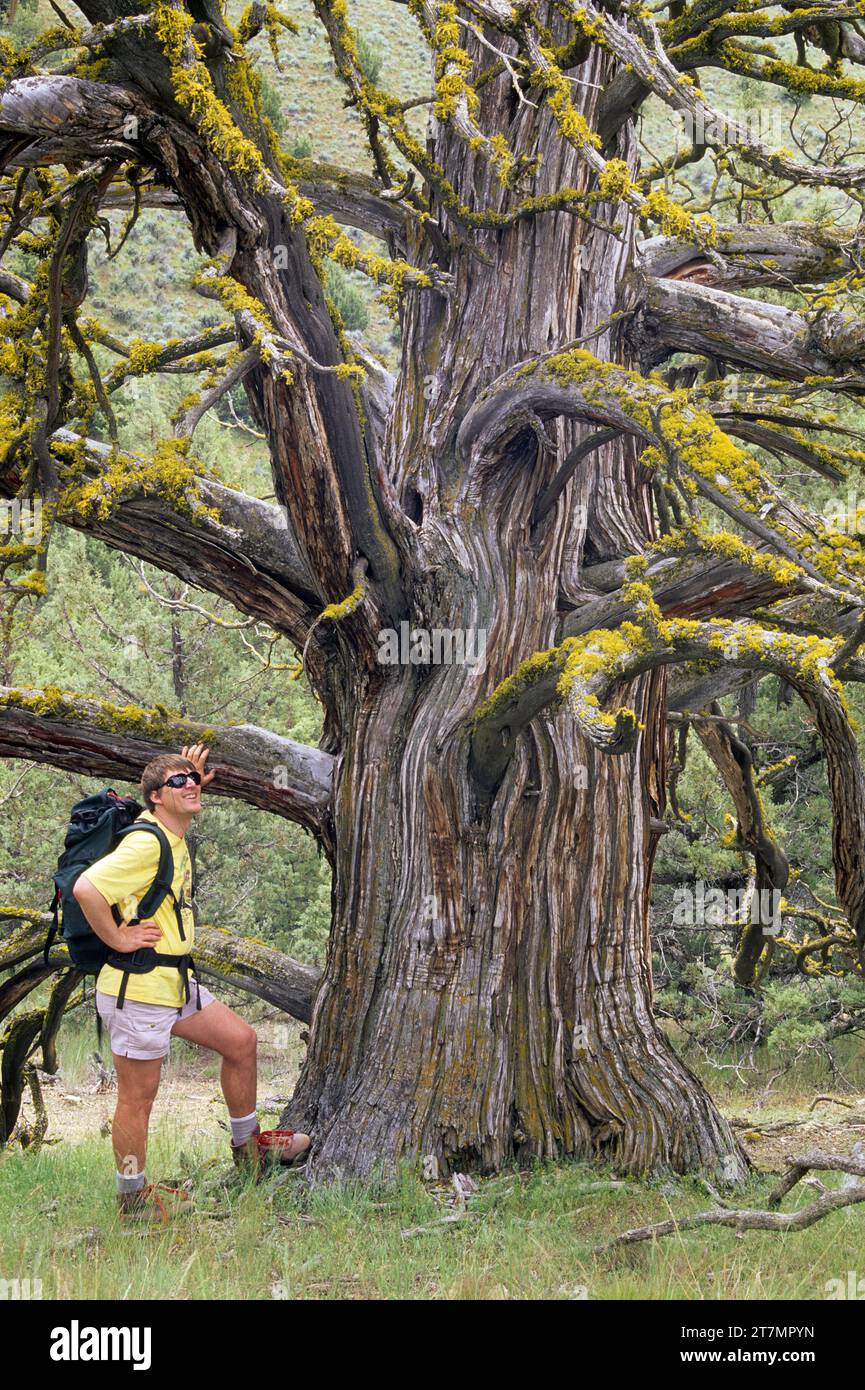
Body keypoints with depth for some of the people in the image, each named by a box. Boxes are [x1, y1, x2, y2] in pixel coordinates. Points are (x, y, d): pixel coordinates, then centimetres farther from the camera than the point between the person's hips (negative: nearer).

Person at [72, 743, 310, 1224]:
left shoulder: (174, 837, 10)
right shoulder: (147, 843, -21)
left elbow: (179, 807, 38)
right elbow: (86, 887, -32)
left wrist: (195, 777, 19)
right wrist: (117, 939, -21)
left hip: (176, 983, 10)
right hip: (139, 989, -10)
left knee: (241, 1040, 15)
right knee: (138, 1096, 2)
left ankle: (248, 1146, 30)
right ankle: (133, 1198, 17)